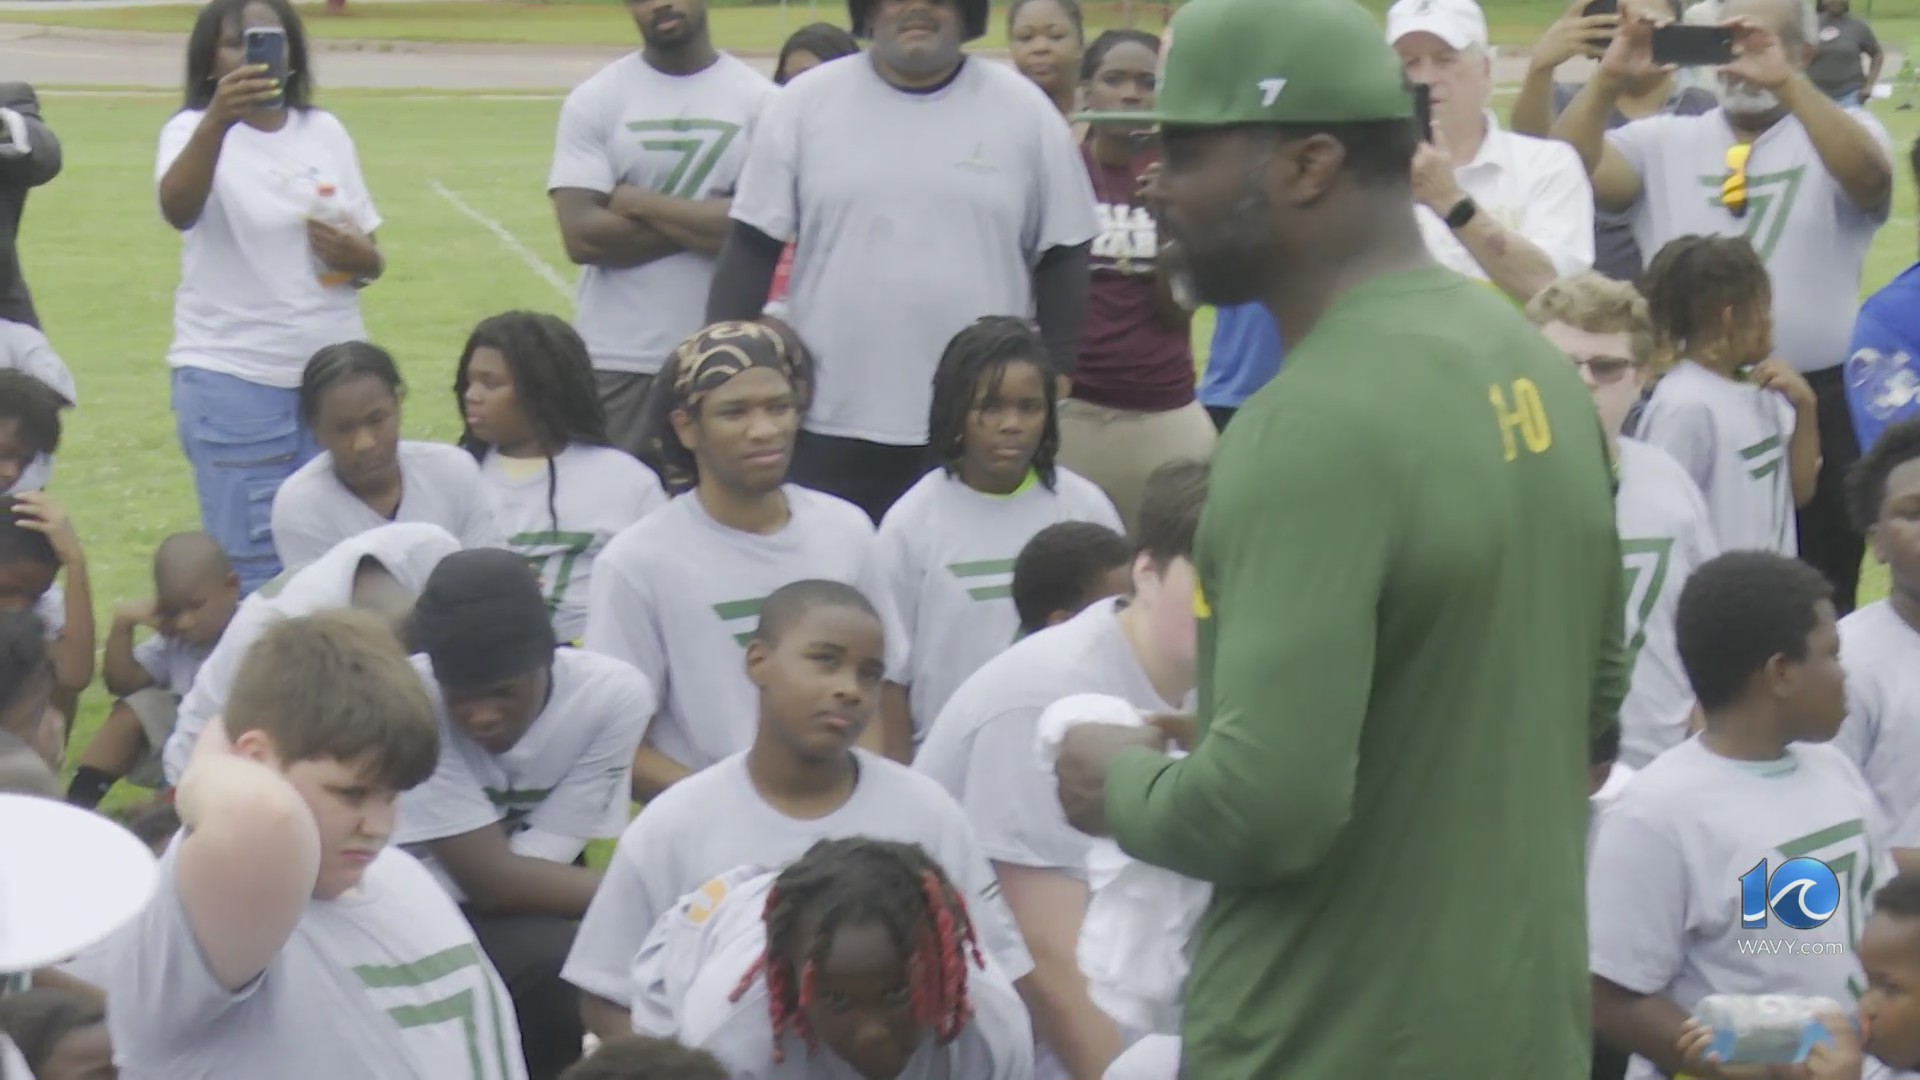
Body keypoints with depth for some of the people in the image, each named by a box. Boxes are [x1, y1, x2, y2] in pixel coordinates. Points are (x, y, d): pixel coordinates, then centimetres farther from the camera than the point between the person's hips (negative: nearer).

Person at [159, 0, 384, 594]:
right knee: (256, 568, -3)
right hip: (234, 384, -5)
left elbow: (371, 258, 15)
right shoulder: (194, 132, -6)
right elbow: (177, 209, -29)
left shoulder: (324, 131, 10)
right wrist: (217, 119, -46)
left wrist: (357, 256, -9)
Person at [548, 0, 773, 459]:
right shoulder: (594, 100, 2)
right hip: (618, 361, 0)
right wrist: (705, 222, -9)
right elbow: (582, 236, -9)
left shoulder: (759, 100, 1)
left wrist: (639, 203, -8)